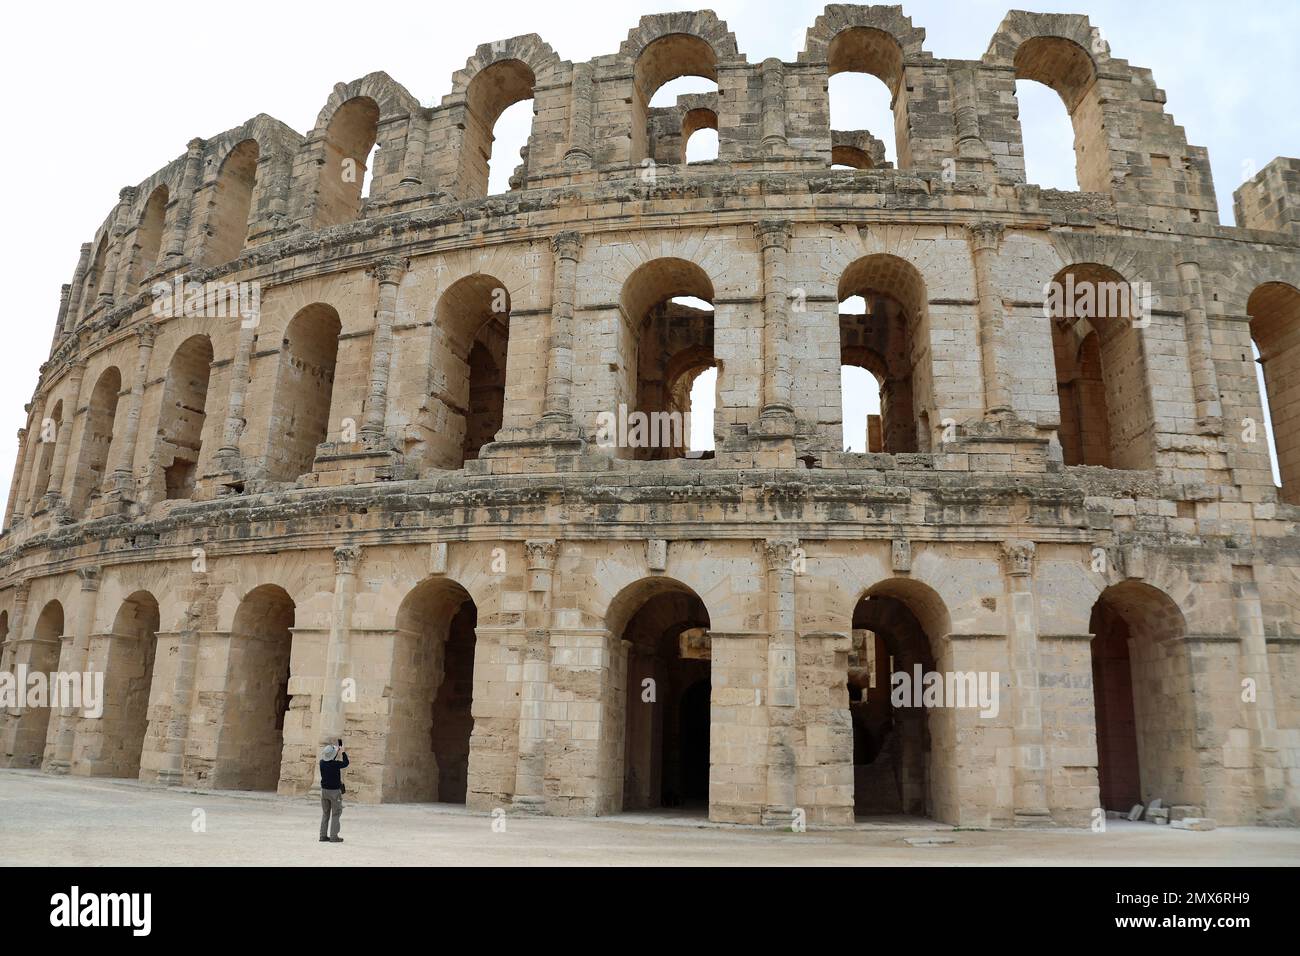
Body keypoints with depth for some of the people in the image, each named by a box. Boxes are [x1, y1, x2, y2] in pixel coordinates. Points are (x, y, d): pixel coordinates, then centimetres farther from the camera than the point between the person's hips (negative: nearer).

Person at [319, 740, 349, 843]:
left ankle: (323, 835, 16)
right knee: (335, 814, 2)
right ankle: (333, 836, 0)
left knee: (325, 814, 15)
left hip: (324, 790, 5)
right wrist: (343, 752, 13)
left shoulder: (322, 763, -4)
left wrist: (338, 752, 24)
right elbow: (346, 763, 2)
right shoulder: (336, 764, -19)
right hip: (334, 791, -5)